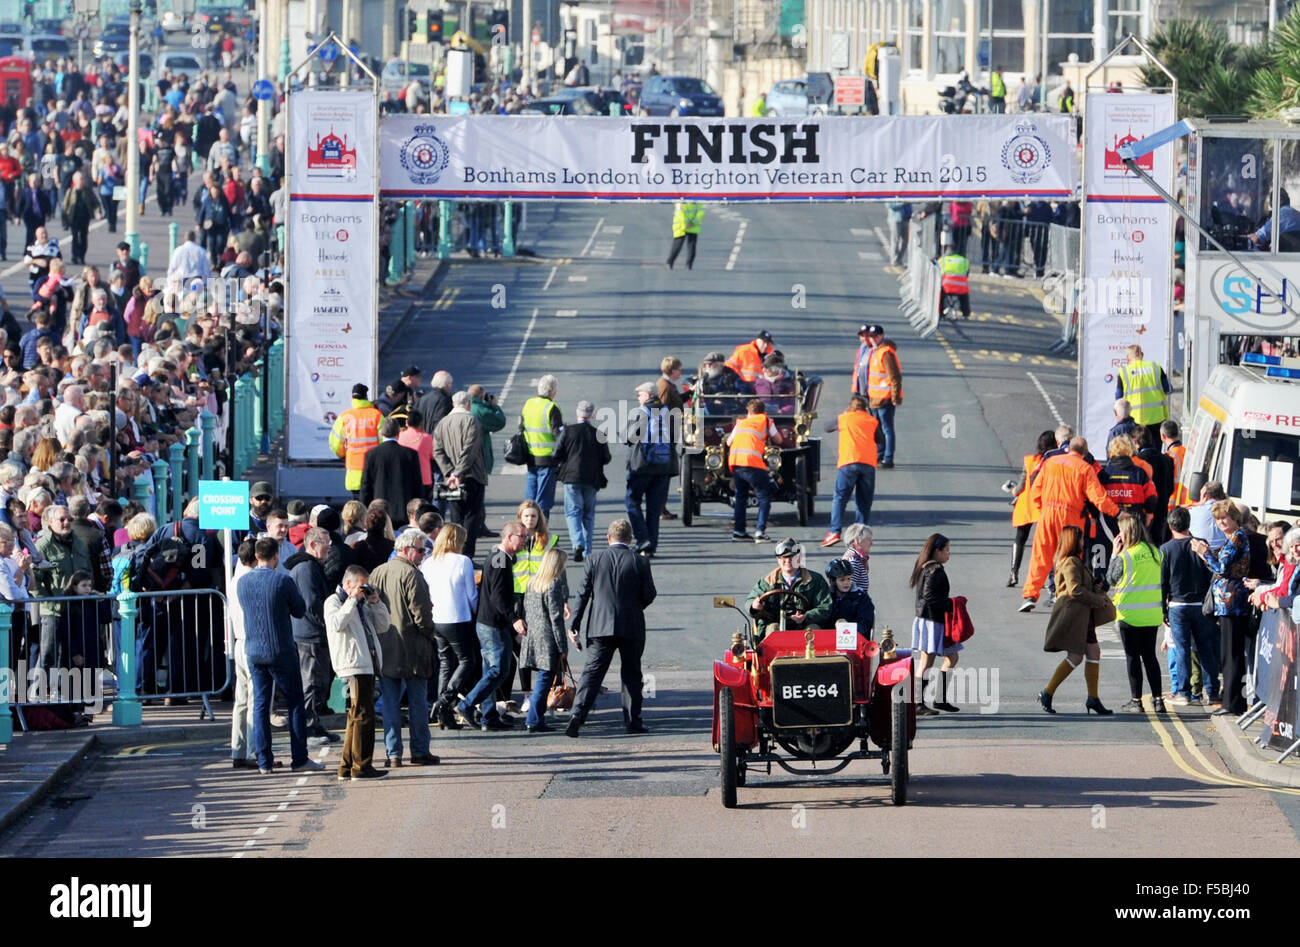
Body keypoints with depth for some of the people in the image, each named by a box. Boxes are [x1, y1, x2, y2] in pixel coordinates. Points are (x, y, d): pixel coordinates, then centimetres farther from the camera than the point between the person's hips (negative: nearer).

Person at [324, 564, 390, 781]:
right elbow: (337, 623, -20)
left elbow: (382, 625, 23)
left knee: (357, 716, 12)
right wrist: (352, 600, -15)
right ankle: (361, 767, -11)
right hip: (353, 664, -9)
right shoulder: (334, 601, -2)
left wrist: (375, 603, 10)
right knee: (363, 715, -12)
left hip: (367, 664, 9)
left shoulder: (361, 604, 22)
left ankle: (347, 767, 17)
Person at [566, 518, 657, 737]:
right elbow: (649, 594, -1)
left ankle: (578, 714, -17)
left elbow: (583, 593, 0)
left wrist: (575, 625, 3)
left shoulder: (595, 559, 0)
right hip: (631, 627, 0)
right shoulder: (640, 562, -3)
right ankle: (632, 721, 14)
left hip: (600, 627, 0)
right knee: (631, 674, 12)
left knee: (592, 672, -2)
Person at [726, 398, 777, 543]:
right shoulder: (765, 420, 17)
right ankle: (760, 531, -9)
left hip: (734, 461, 4)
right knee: (764, 498, 4)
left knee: (740, 497, 20)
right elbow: (778, 439, 27)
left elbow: (729, 442, 30)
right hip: (752, 462, -4)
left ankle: (738, 531, 17)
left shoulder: (741, 422, 25)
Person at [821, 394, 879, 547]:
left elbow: (828, 428, 26)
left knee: (840, 498, -2)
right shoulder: (872, 421, 13)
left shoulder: (844, 418, 11)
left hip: (848, 462, -2)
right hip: (869, 463, 2)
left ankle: (834, 532, -15)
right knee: (864, 501, 9)